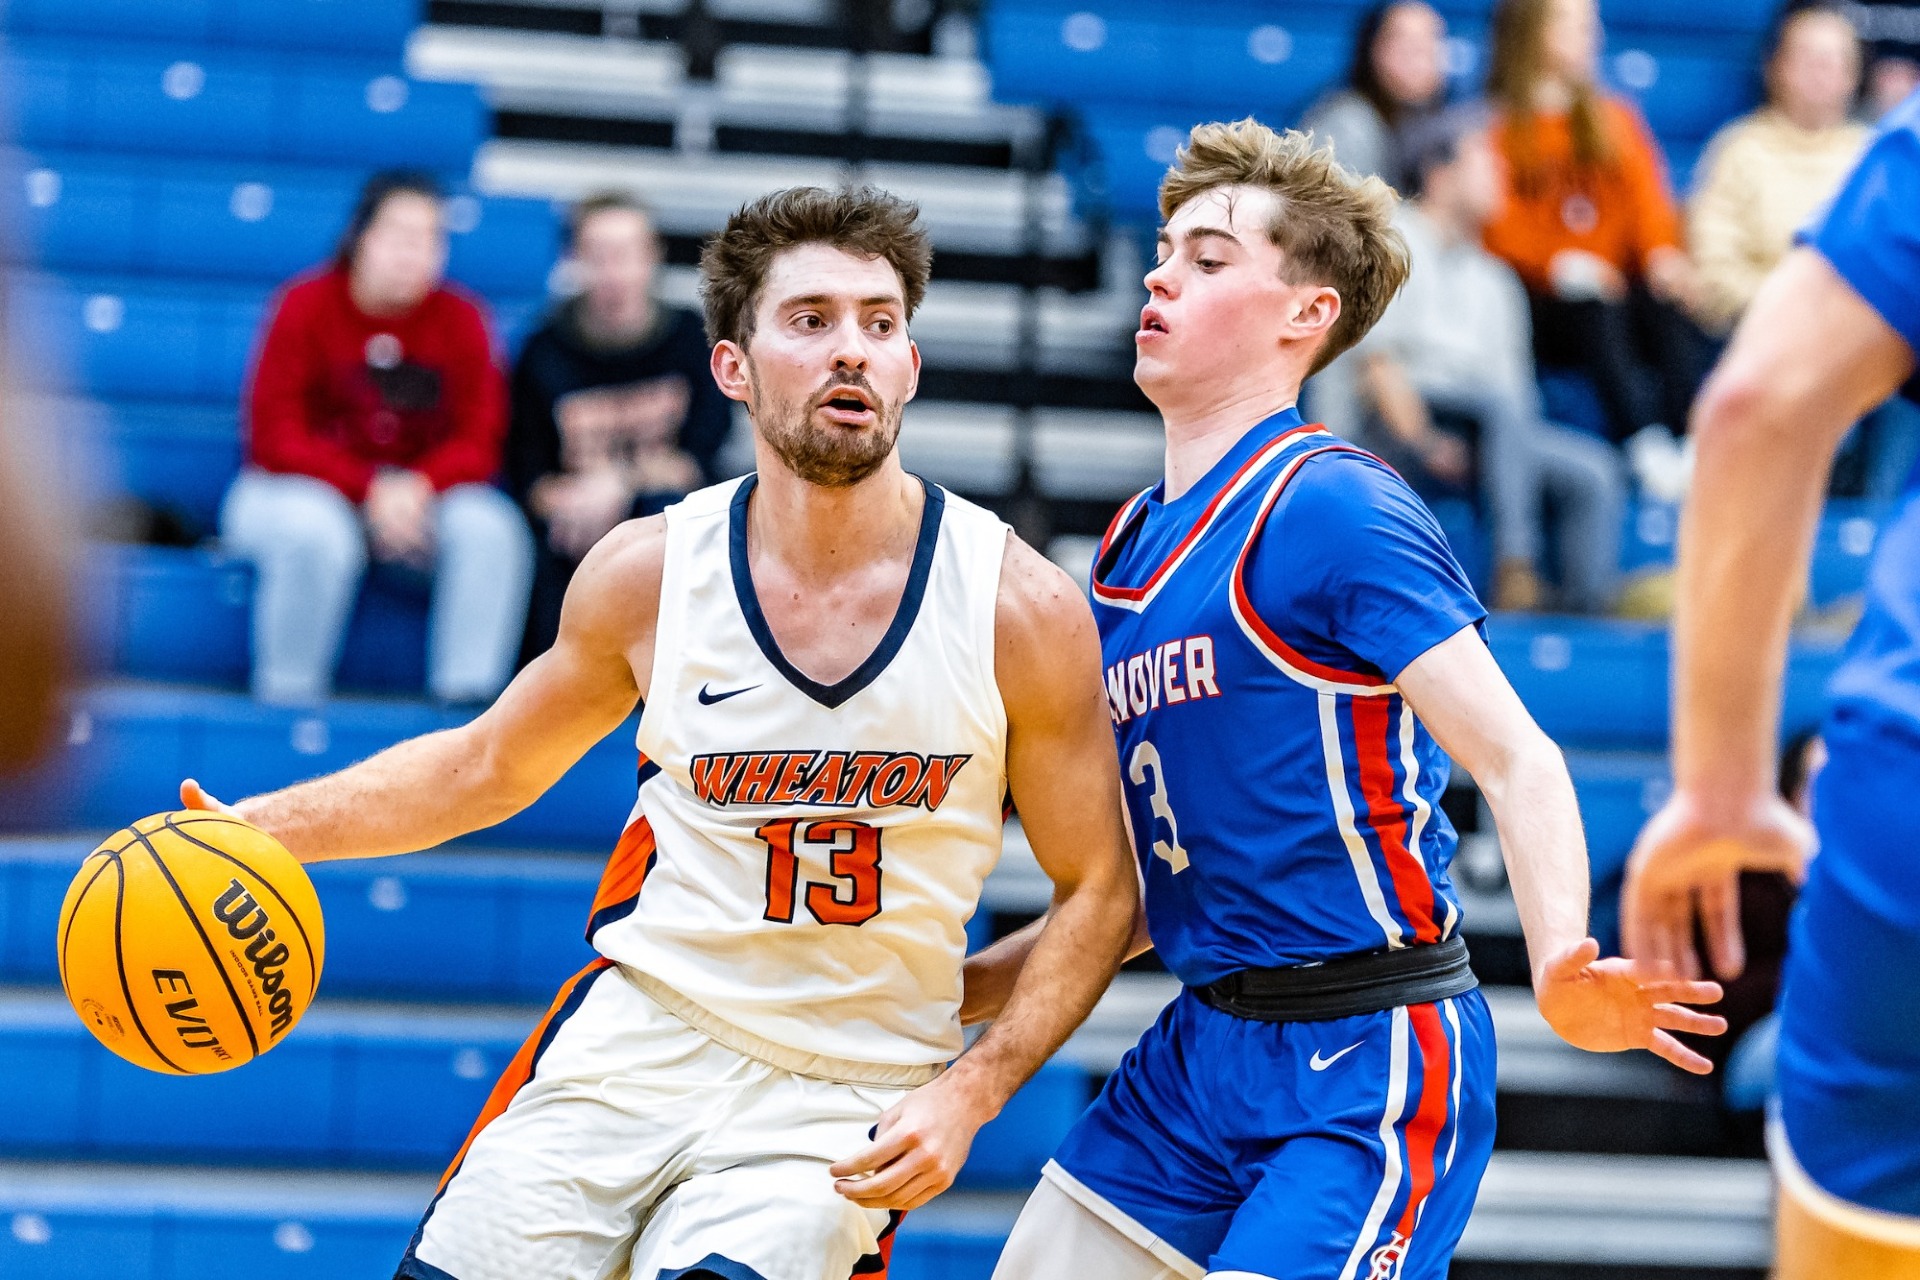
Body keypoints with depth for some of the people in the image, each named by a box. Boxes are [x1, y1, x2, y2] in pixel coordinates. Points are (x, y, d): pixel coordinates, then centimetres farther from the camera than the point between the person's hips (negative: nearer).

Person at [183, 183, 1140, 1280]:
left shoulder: (1023, 609, -10)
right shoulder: (647, 573, -4)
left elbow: (1100, 892, -1)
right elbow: (486, 767, 14)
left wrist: (972, 1093, -13)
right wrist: (256, 828, 3)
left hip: (843, 1102, -2)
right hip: (632, 1041, 2)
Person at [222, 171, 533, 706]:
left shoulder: (460, 318, -3)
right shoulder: (306, 306, -11)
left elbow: (479, 442, -5)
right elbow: (276, 440, -14)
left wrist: (418, 486, -26)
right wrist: (371, 489, -26)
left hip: (420, 496, 3)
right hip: (297, 491, -3)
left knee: (490, 528, -25)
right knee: (317, 533, -37)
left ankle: (469, 693, -24)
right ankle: (286, 698, -23)